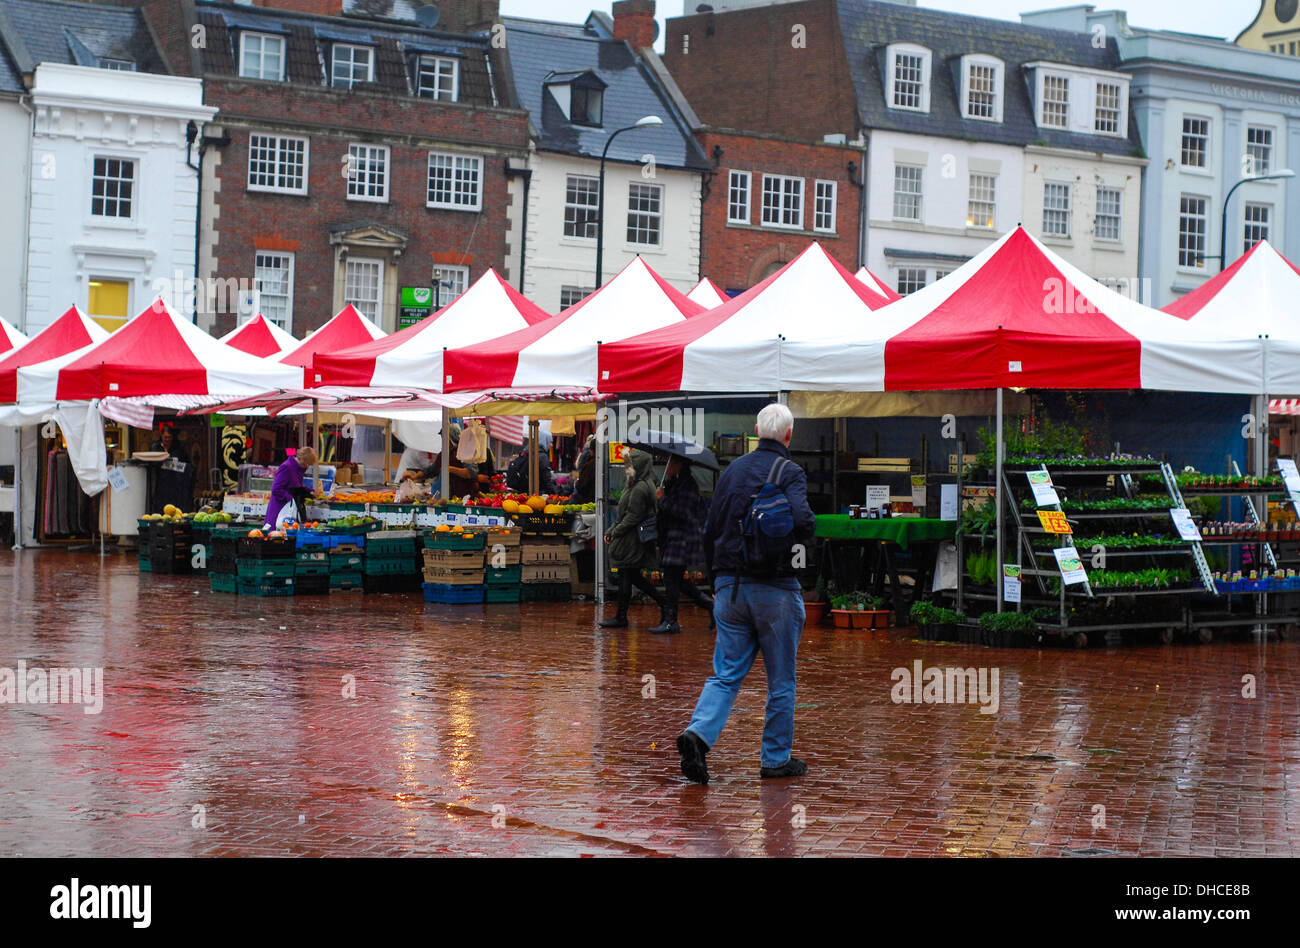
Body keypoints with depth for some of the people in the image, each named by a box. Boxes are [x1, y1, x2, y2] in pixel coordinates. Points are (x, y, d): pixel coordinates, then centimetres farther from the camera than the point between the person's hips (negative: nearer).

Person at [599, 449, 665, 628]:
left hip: (632, 539, -10)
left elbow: (633, 517, -20)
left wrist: (616, 532, -12)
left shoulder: (640, 489, -18)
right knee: (633, 576, 15)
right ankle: (663, 602, 18)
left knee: (625, 577, -2)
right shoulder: (635, 486, 15)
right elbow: (625, 514, 19)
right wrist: (611, 531, 13)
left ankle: (621, 618, 5)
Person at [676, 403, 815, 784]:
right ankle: (776, 759, 14)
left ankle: (698, 733, -15)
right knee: (781, 680, 8)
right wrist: (797, 544, -2)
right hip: (775, 588, -5)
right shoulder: (790, 472, -8)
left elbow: (711, 530, 12)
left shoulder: (732, 470, 9)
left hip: (730, 585, 5)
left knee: (726, 673, 7)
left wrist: (717, 579, 22)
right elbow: (803, 521, -25)